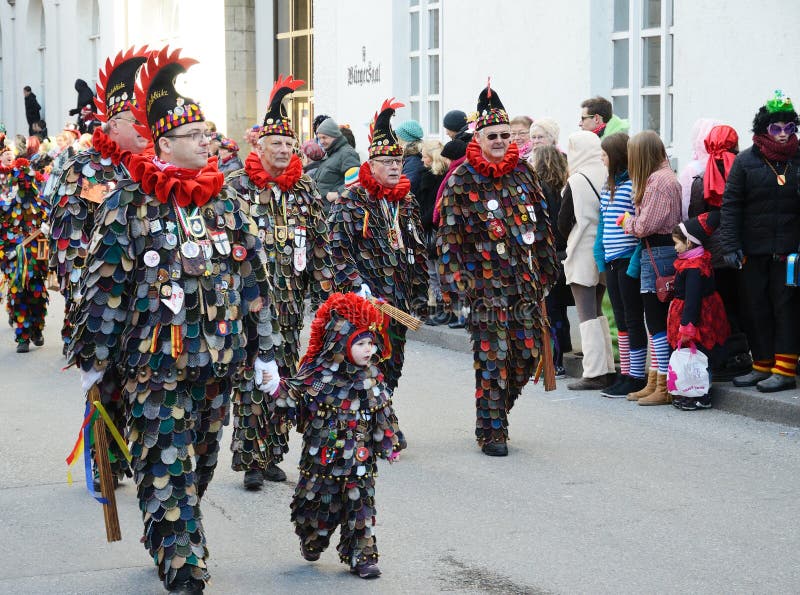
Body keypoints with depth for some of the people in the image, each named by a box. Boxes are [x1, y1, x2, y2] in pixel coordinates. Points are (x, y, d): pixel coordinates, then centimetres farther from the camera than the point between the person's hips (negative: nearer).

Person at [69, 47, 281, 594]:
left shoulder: (224, 198, 8)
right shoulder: (131, 201, -6)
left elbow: (253, 275, 11)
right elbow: (105, 282, -4)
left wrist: (262, 351, 9)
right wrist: (93, 358, -5)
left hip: (218, 360, 5)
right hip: (156, 363, -5)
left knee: (197, 467, 15)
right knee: (168, 472, -5)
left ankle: (168, 543, 34)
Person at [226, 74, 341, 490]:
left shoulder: (304, 188, 11)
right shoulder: (238, 186, -3)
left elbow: (320, 240, 14)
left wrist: (324, 289, 9)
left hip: (291, 299, 5)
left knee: (283, 376, 9)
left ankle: (272, 455, 18)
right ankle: (250, 460, -1)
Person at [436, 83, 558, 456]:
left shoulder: (522, 171, 10)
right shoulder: (463, 179, -4)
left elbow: (541, 222, 17)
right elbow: (449, 233, -5)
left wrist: (544, 269, 15)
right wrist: (458, 279, -11)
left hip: (525, 280, 5)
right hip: (487, 283, -5)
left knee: (528, 352, 5)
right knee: (492, 356, -4)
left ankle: (495, 412, 26)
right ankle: (492, 431, 7)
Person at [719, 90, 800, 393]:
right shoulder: (745, 161, 3)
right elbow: (730, 205, 0)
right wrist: (730, 246, -9)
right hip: (753, 251, 1)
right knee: (756, 308, 6)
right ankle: (762, 366, 16)